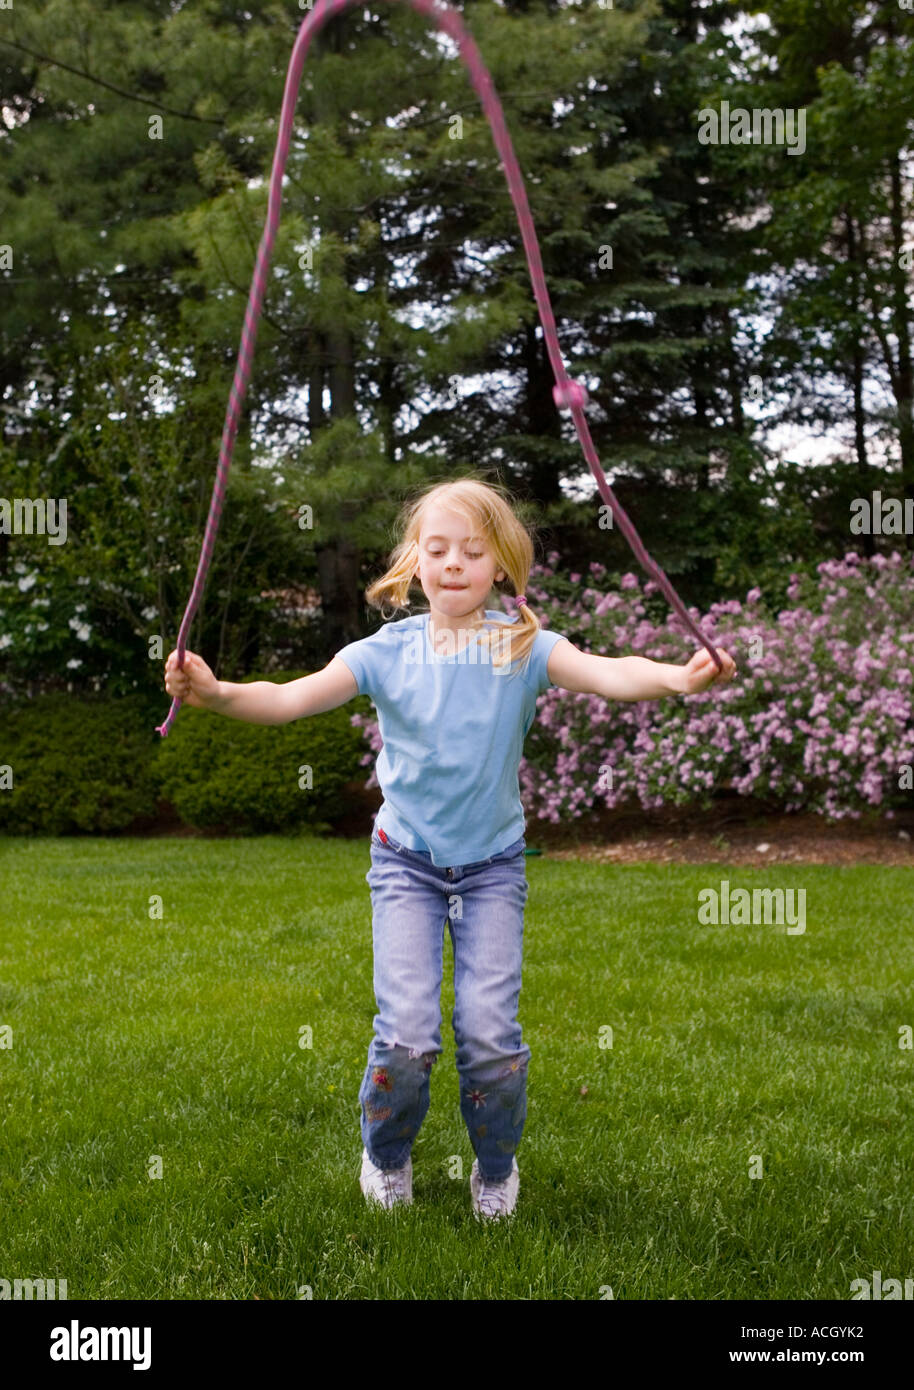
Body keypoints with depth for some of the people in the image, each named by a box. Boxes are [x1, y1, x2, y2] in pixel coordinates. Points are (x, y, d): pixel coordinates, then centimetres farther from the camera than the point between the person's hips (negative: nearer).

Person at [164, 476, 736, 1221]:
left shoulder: (523, 646, -9)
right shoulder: (389, 651, -8)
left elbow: (607, 673, -25)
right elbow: (293, 698, -15)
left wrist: (678, 678, -44)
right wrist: (217, 692, -34)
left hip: (493, 863, 0)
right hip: (406, 859, 0)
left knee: (490, 1031, -6)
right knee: (407, 1035, -8)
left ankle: (497, 1168, 24)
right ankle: (387, 1158, 24)